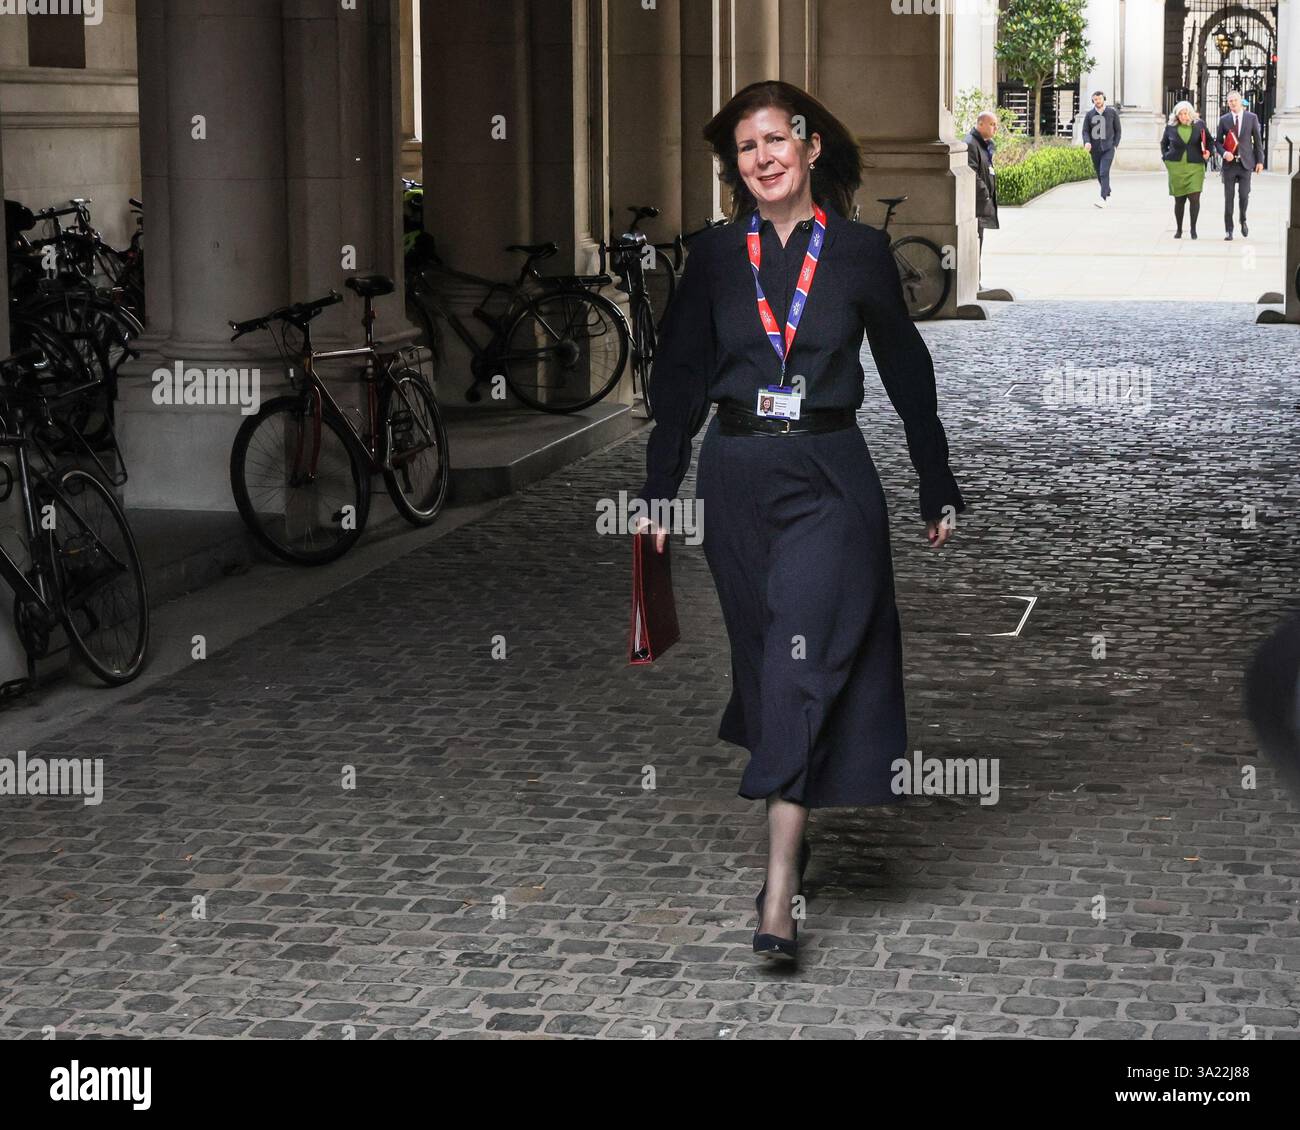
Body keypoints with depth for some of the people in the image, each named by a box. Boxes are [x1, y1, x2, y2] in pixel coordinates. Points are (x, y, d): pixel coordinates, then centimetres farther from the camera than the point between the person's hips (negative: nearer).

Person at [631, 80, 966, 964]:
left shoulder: (861, 252, 2)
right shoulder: (716, 255, 7)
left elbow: (908, 374, 8)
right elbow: (681, 377, 11)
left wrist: (939, 488, 9)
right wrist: (659, 490, 8)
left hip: (829, 476, -3)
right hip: (737, 475, 3)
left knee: (803, 666, -13)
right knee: (765, 658, 10)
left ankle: (779, 900, -16)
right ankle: (791, 836, 30)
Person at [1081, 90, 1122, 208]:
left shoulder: (1112, 112, 0)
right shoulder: (1089, 114, 3)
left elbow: (1118, 130, 6)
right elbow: (1085, 131, 4)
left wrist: (1115, 145, -2)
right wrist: (1087, 142, -16)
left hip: (1108, 149, -3)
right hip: (1095, 150, 3)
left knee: (1104, 173, -18)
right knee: (1099, 175, 10)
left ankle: (1103, 199, -26)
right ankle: (1108, 196, 29)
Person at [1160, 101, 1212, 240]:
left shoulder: (1199, 125, 3)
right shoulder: (1171, 127, 3)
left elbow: (1209, 140, 16)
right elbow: (1163, 143, 19)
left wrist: (1208, 152, -2)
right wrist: (1165, 157, 6)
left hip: (1195, 166, -1)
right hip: (1176, 167, 1)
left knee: (1194, 197, -13)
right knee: (1179, 200, 5)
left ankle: (1193, 228, 1)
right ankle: (1178, 229, 20)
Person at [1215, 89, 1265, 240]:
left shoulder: (1252, 118, 4)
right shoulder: (1224, 120, 5)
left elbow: (1258, 140, 6)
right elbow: (1218, 141, 8)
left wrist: (1259, 161, 2)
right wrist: (1224, 153, -11)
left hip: (1246, 163, -1)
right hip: (1229, 164, 1)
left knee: (1244, 195, -8)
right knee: (1228, 198, 0)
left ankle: (1243, 220, 20)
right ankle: (1229, 230, 6)